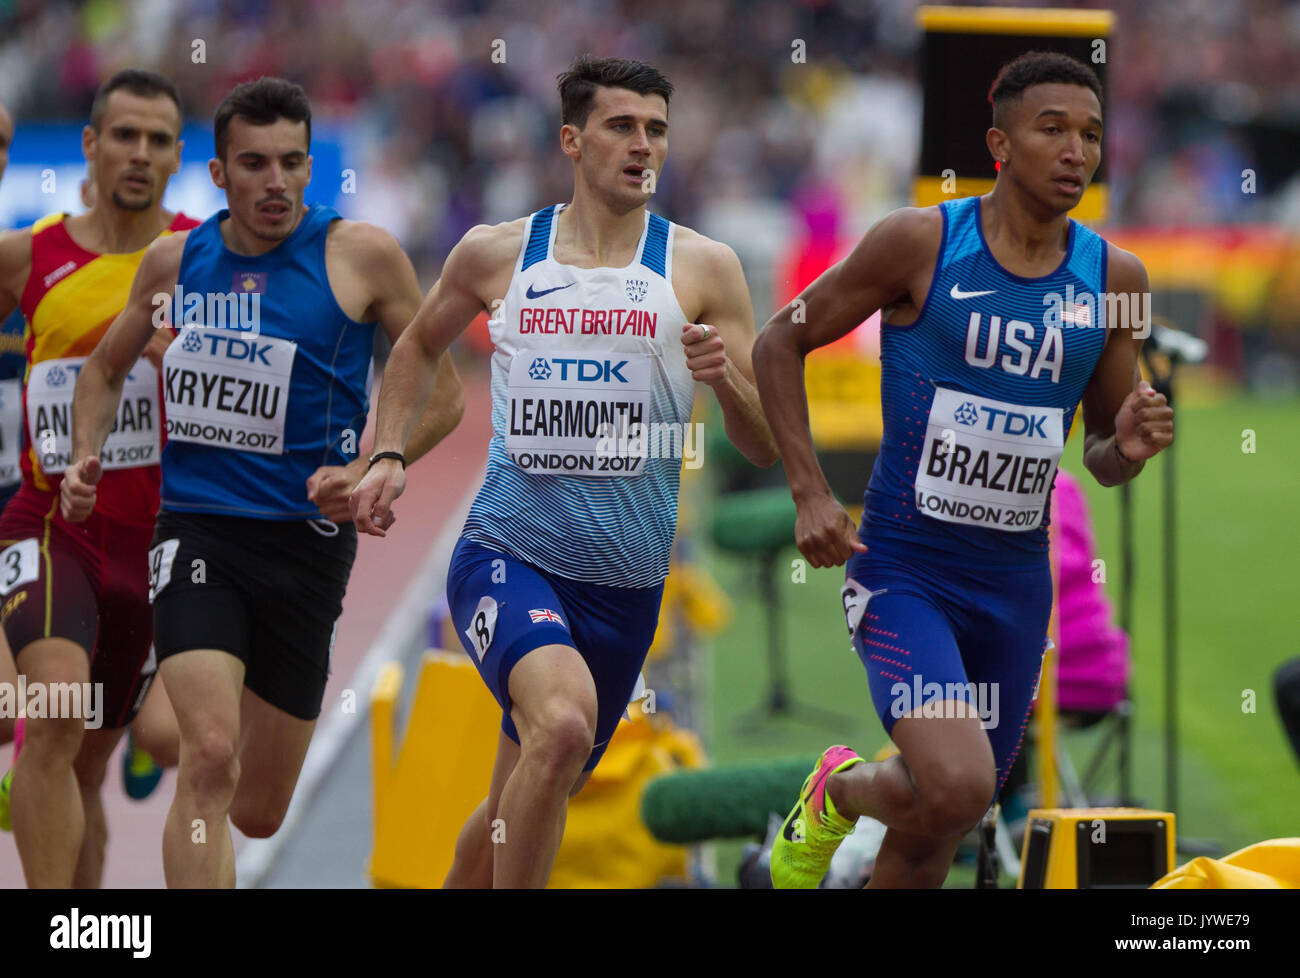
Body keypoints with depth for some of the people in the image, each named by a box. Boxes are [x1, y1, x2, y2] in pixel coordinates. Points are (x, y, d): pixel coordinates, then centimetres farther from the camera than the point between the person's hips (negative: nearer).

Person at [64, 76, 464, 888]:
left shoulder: (361, 256, -4)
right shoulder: (175, 261, 5)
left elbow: (443, 393, 2)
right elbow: (106, 371, 22)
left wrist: (366, 472, -13)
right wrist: (86, 459, 4)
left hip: (306, 538, 0)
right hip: (197, 527, 0)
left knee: (257, 813, 9)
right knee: (210, 759, -23)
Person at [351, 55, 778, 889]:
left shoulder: (702, 269, 1)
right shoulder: (497, 254, 3)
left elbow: (766, 449, 2)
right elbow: (420, 347, 24)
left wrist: (725, 378, -19)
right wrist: (389, 457, 10)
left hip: (626, 587, 2)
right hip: (508, 554, -2)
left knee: (523, 807, 14)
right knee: (562, 721, -32)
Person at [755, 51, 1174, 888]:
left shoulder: (1115, 278, 2)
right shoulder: (922, 243, -10)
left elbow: (1101, 462, 12)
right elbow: (780, 344, -1)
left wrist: (1128, 449, -13)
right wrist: (811, 494, -11)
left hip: (1016, 583, 5)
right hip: (903, 569, -5)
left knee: (932, 828, 11)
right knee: (958, 786, -24)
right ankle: (838, 792, 9)